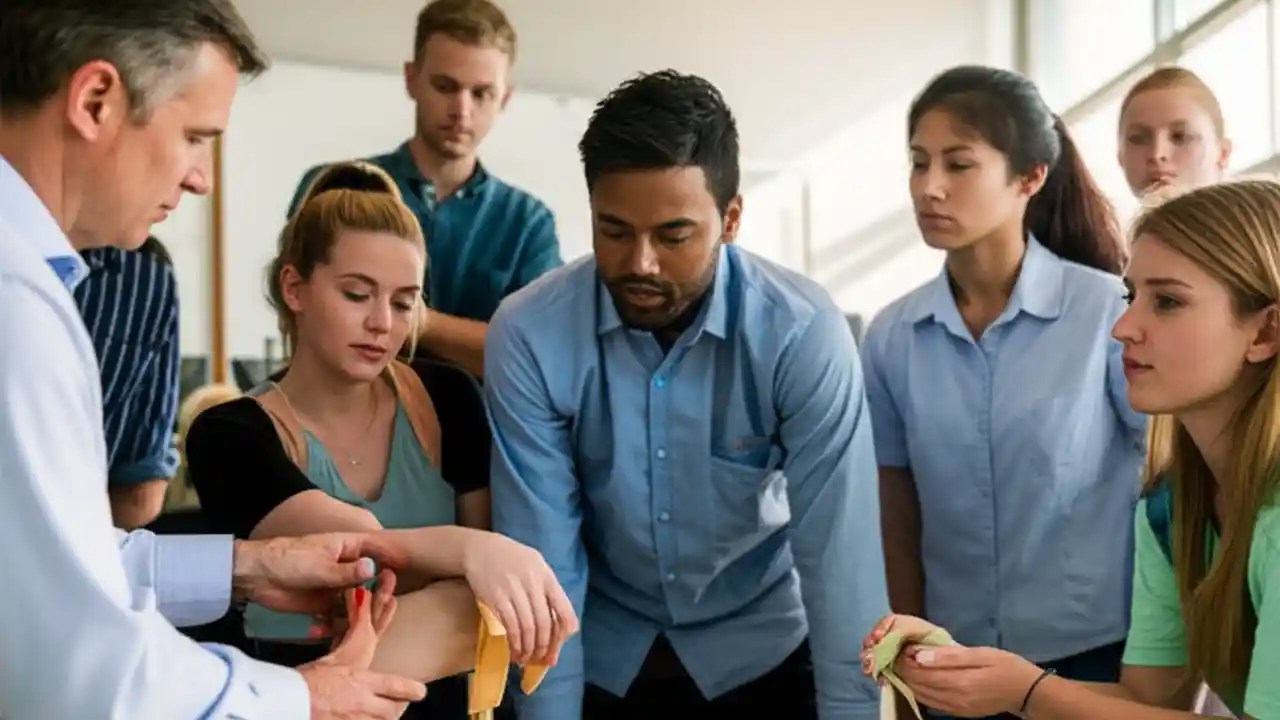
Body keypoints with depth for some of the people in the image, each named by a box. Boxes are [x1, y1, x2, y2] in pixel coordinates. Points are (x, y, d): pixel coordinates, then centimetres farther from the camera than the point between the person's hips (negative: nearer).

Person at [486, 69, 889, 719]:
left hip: (761, 648, 0)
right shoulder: (528, 335, -20)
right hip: (600, 653, 1)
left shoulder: (804, 332, -22)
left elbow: (838, 553, -24)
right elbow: (542, 557, -19)